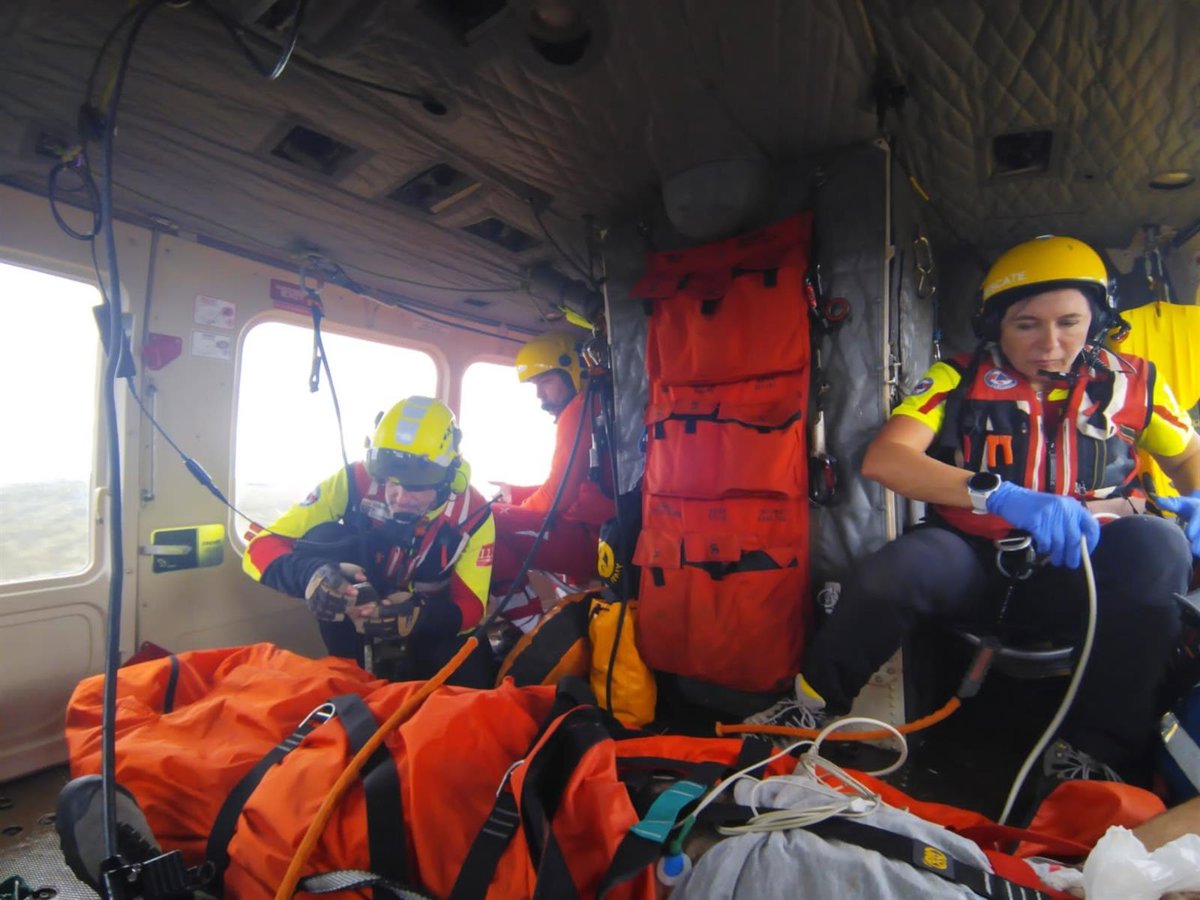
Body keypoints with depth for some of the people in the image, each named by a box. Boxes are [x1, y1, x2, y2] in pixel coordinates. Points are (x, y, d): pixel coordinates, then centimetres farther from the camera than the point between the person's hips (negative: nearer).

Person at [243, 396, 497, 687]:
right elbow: (262, 547, -26)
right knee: (324, 538, -29)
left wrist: (414, 615, -45)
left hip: (428, 614, 0)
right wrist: (310, 574, -51)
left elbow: (471, 607, -22)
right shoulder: (355, 482, -28)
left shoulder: (473, 515, -26)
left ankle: (402, 684, 8)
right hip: (363, 601, 0)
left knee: (469, 684, -23)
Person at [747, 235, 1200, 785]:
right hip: (974, 560, -2)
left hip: (1074, 571, 3)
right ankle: (816, 705, -4)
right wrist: (1001, 495, -32)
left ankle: (1094, 751, -15)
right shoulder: (957, 380, -3)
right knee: (888, 577, -32)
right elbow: (882, 459, -18)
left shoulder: (1134, 383, 7)